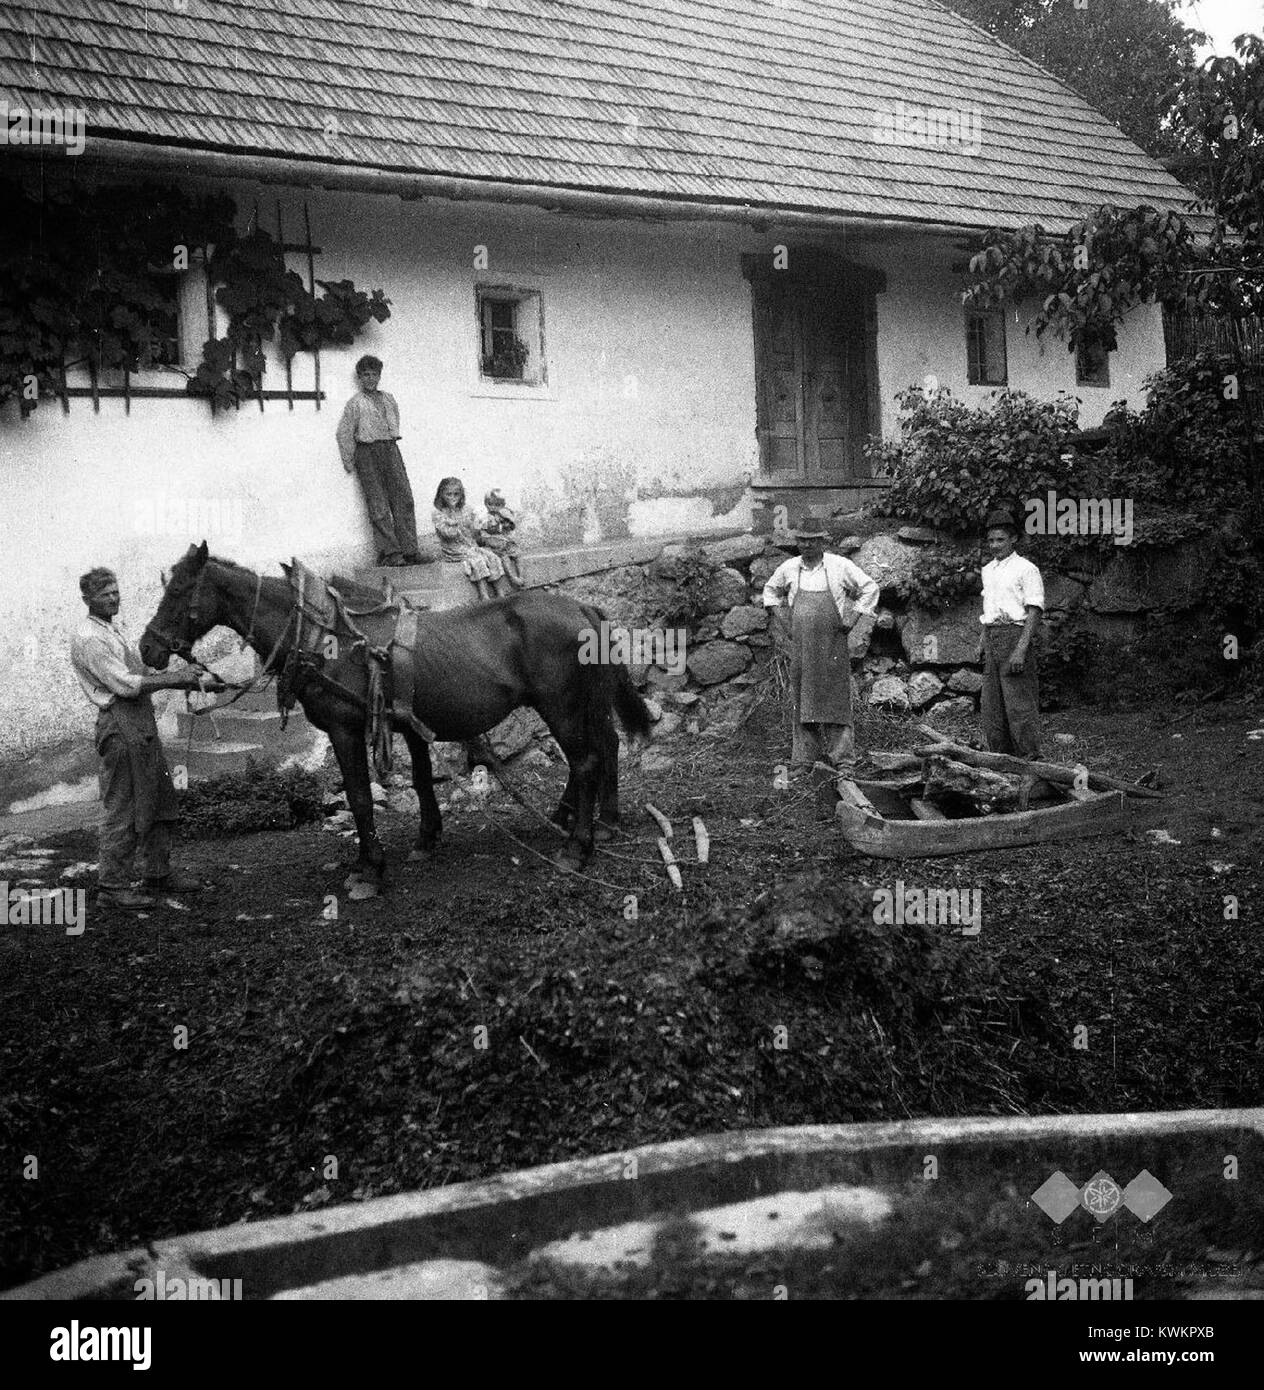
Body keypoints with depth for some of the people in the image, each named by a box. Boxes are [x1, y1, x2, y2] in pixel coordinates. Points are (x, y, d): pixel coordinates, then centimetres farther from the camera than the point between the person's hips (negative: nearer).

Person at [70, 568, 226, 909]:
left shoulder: (116, 632, 18)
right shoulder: (88, 639, -12)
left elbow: (145, 673, 18)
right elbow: (126, 685, -19)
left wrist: (195, 680, 6)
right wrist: (178, 678, -16)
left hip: (144, 726, 10)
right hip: (120, 727, -10)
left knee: (159, 800, 14)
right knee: (122, 808, -5)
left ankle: (158, 873, 25)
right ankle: (112, 885, 4)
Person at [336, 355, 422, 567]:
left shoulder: (388, 398, 16)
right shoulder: (355, 403, 2)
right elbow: (344, 433, 1)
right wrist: (349, 462, -1)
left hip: (390, 449, 5)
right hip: (367, 453, -5)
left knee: (403, 500, -3)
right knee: (378, 505, -6)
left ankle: (409, 551, -1)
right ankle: (389, 552, -7)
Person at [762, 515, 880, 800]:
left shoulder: (839, 567, -5)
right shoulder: (789, 568, 4)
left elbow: (870, 588, 4)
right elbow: (771, 589, 23)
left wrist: (851, 620, -1)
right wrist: (782, 621, 13)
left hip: (832, 646, -3)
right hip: (801, 646, 3)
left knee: (836, 700, -4)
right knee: (803, 701, 6)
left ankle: (844, 761, -2)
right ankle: (805, 759, 14)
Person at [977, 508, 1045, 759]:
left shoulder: (1025, 569, -6)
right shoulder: (988, 570, 16)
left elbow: (1035, 612, -12)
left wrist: (1021, 649, -20)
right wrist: (982, 641, 15)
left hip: (1014, 633, -7)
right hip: (991, 636, 7)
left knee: (1019, 701, -8)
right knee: (991, 703, 8)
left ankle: (1030, 758, -4)